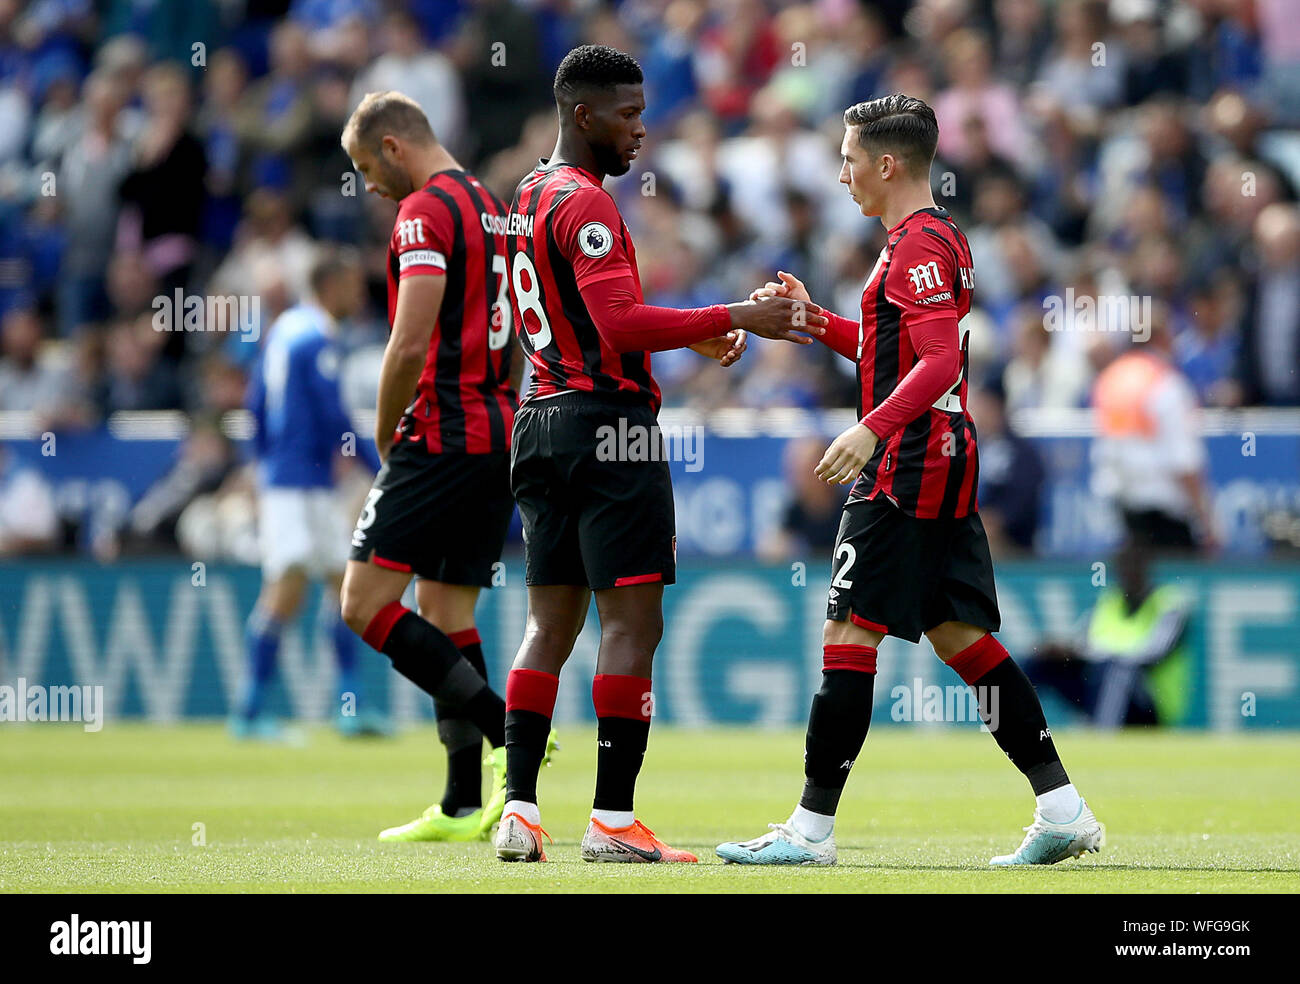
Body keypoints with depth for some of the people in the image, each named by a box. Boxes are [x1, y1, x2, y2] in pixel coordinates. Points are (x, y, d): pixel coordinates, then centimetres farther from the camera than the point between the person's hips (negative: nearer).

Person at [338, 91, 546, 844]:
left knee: (367, 603, -8)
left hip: (445, 436, -9)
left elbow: (412, 342, -19)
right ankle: (465, 805, 8)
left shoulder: (425, 211, -11)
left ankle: (508, 734, -16)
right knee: (447, 613, 11)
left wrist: (386, 435, -6)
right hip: (500, 436, 9)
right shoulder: (491, 208, 18)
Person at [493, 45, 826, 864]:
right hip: (609, 424, -10)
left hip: (543, 425, 10)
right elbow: (621, 324, -22)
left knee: (553, 623, 10)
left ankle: (520, 809, 5)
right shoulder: (585, 204, -13)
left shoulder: (531, 197, 18)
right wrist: (735, 319, -20)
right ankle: (613, 819, -9)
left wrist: (691, 336, 18)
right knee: (633, 623, -7)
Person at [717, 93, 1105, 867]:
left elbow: (940, 360, -25)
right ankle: (1063, 810, 7)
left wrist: (871, 431, -34)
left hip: (908, 471, -10)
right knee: (960, 636, 10)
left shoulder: (917, 246, -13)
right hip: (946, 465, 10)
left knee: (849, 633, -8)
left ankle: (812, 828, -7)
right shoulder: (942, 238, 18)